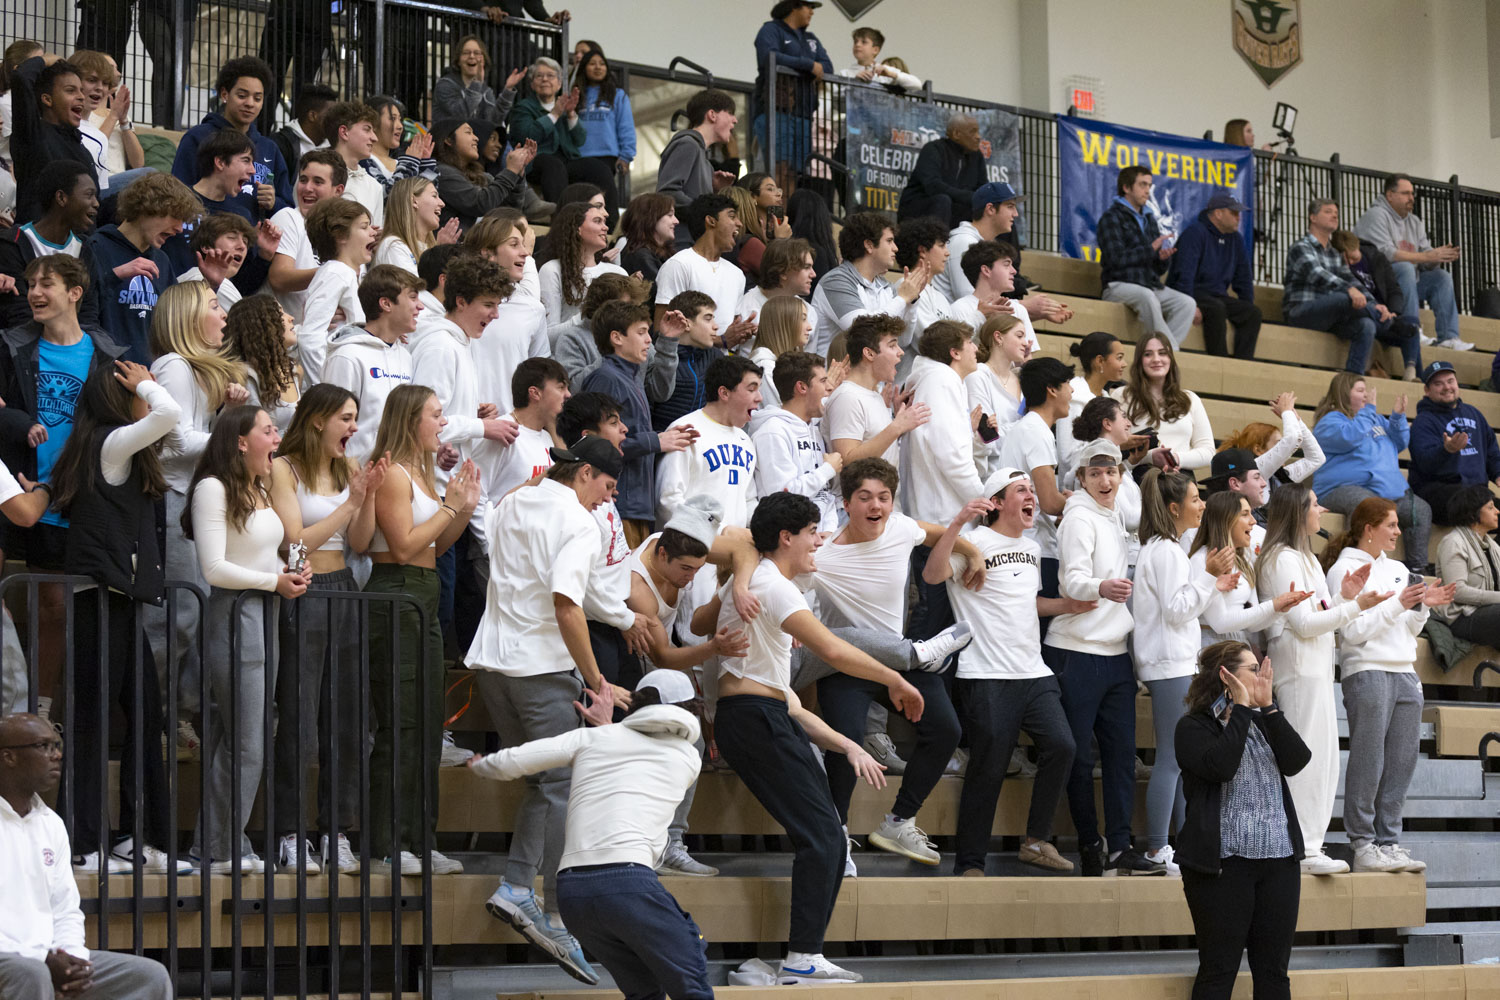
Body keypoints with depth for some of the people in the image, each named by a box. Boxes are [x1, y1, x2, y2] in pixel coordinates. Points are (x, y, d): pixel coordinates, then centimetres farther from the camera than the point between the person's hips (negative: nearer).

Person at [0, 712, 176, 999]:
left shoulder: (51, 824, 16)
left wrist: (73, 958, -4)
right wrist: (44, 961, -21)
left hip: (47, 957, 8)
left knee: (151, 975, -3)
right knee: (31, 974, -40)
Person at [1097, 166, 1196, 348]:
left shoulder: (1149, 219, 21)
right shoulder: (1112, 217, 1)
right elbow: (1116, 258, -14)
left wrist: (1163, 258, -3)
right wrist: (1151, 249, -11)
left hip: (1151, 287, 7)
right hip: (1119, 285, -7)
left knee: (1187, 303, -19)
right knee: (1147, 297, -38)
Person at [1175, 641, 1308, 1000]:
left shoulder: (1264, 723, 15)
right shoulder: (1194, 727, -1)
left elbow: (1297, 761, -2)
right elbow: (1220, 767, -20)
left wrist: (1267, 706, -5)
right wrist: (1240, 709, -11)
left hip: (1279, 860, 5)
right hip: (1223, 862, -5)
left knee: (1274, 971, 6)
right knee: (1219, 970, -3)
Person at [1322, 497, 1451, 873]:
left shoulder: (1397, 570, 19)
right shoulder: (1345, 570, -2)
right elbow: (1353, 630, -11)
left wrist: (1424, 607, 3)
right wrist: (1399, 605, -13)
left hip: (1405, 673, 7)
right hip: (1366, 672, -7)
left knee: (1401, 764, 4)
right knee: (1368, 764, -7)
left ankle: (1389, 842, 8)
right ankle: (1363, 845, -4)